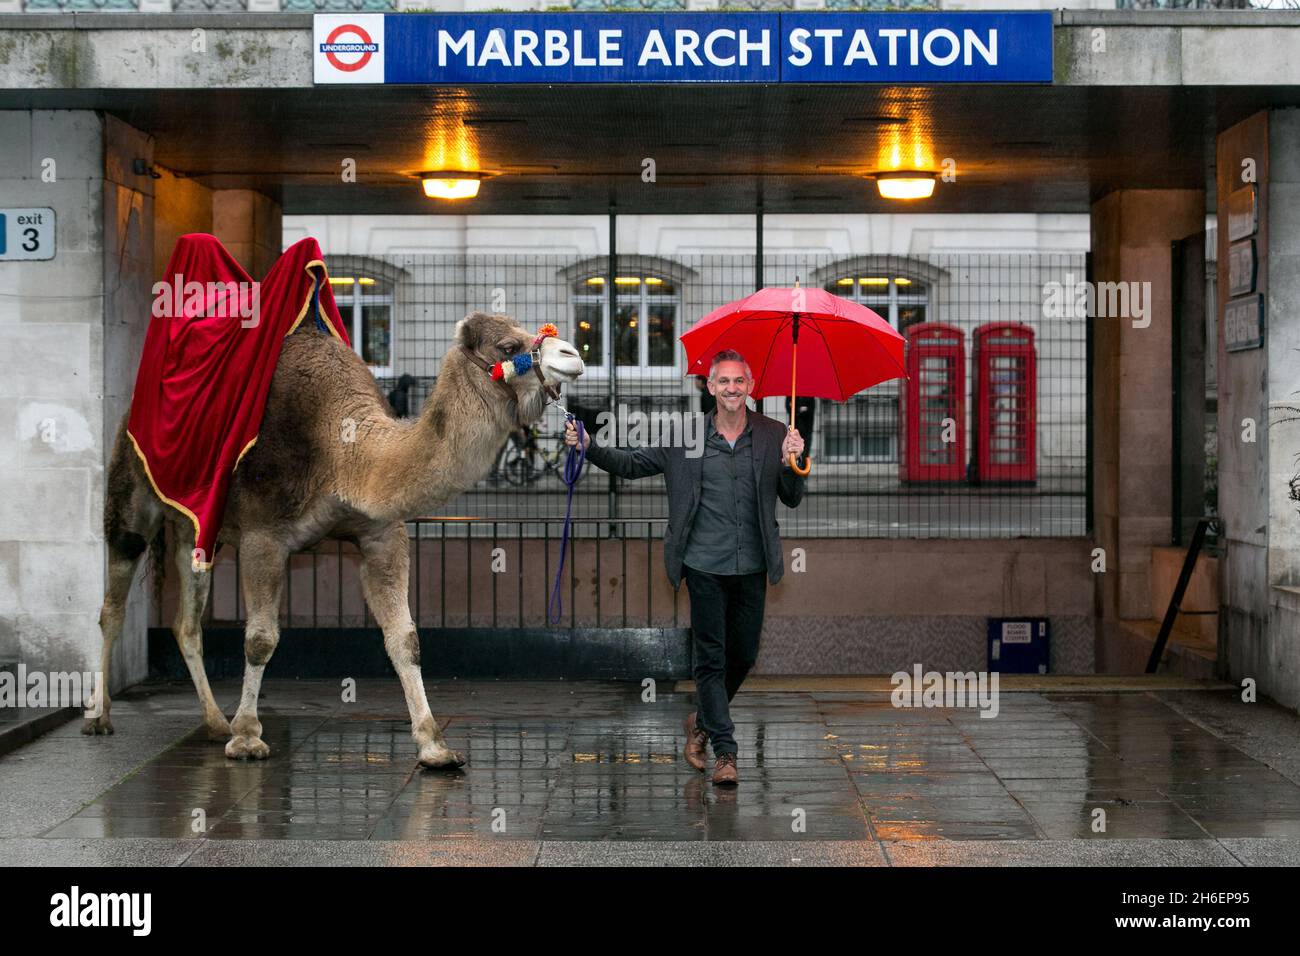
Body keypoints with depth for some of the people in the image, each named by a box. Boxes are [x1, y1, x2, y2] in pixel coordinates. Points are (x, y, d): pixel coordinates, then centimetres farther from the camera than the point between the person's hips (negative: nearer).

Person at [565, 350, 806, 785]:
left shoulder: (773, 435, 4)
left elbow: (793, 499, 6)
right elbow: (631, 464, 8)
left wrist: (791, 463, -13)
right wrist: (588, 447, -6)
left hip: (752, 567, 2)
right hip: (704, 565, -2)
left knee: (744, 655, 13)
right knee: (711, 657, 0)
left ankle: (702, 720, 37)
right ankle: (724, 751, 6)